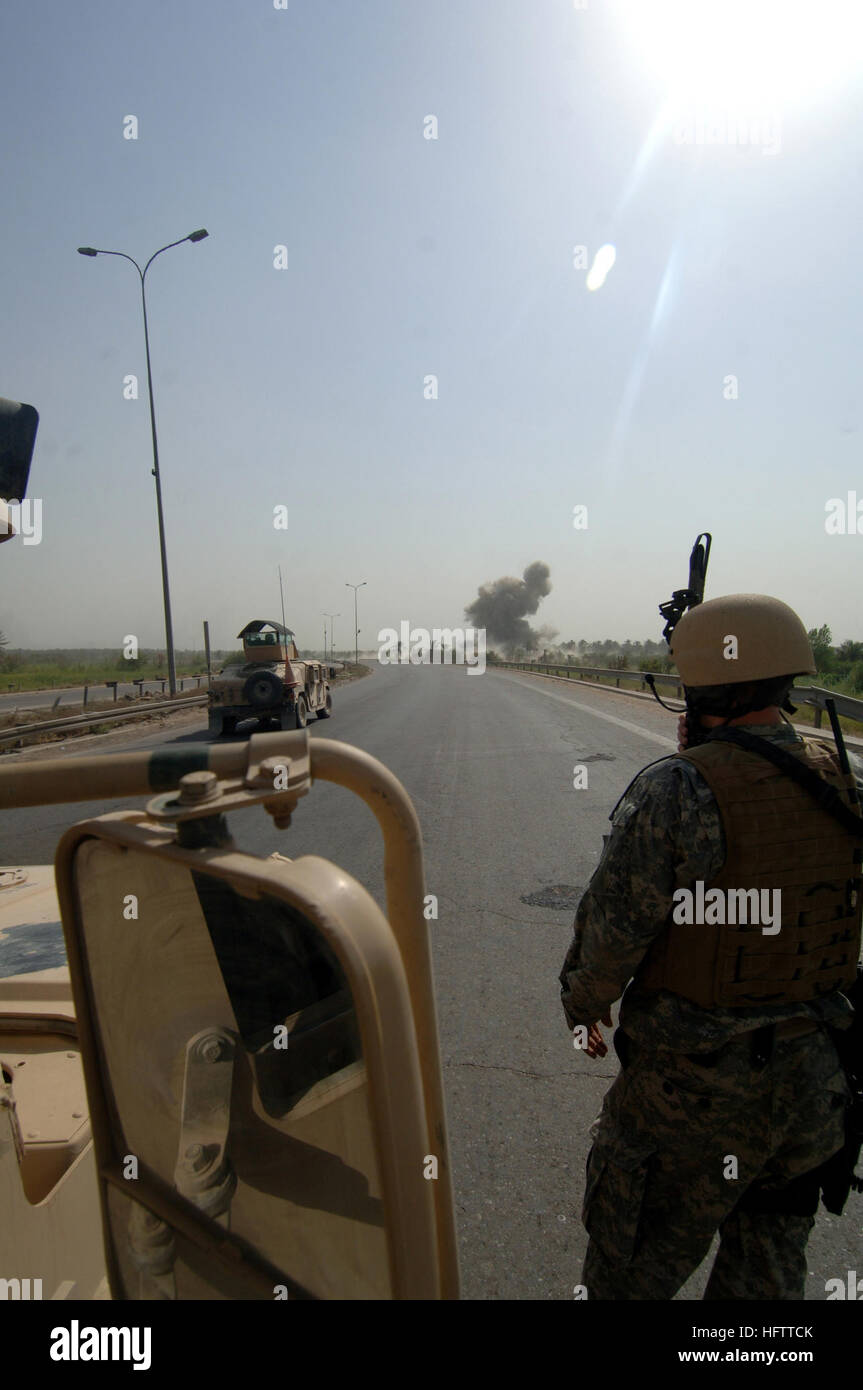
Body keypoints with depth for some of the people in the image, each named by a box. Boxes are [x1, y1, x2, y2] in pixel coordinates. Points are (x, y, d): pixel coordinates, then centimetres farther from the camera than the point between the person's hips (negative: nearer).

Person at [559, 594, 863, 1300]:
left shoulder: (675, 791, -24)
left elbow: (615, 926, -19)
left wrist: (585, 1006, 2)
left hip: (693, 1084, -5)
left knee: (635, 1266, 19)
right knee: (767, 1265, 27)